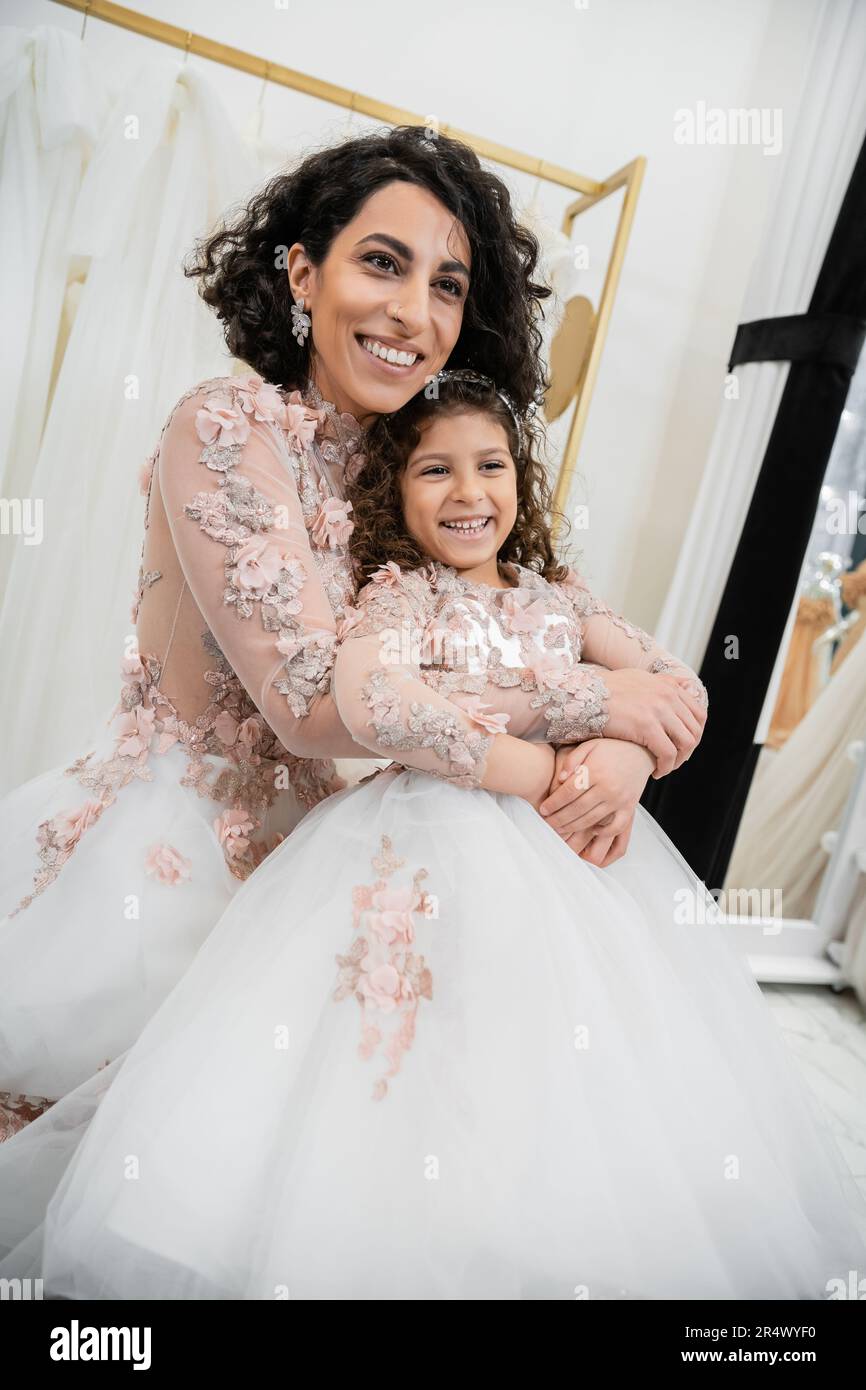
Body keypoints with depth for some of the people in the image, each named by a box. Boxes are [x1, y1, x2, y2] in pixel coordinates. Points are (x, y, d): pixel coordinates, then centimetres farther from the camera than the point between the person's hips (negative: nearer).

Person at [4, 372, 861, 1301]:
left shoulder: (558, 593, 13)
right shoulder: (394, 593, -3)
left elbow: (673, 686, 8)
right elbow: (372, 704, -24)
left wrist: (627, 761, -14)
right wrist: (543, 770, -20)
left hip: (568, 850, 5)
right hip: (425, 856, -4)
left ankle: (580, 1256, 28)